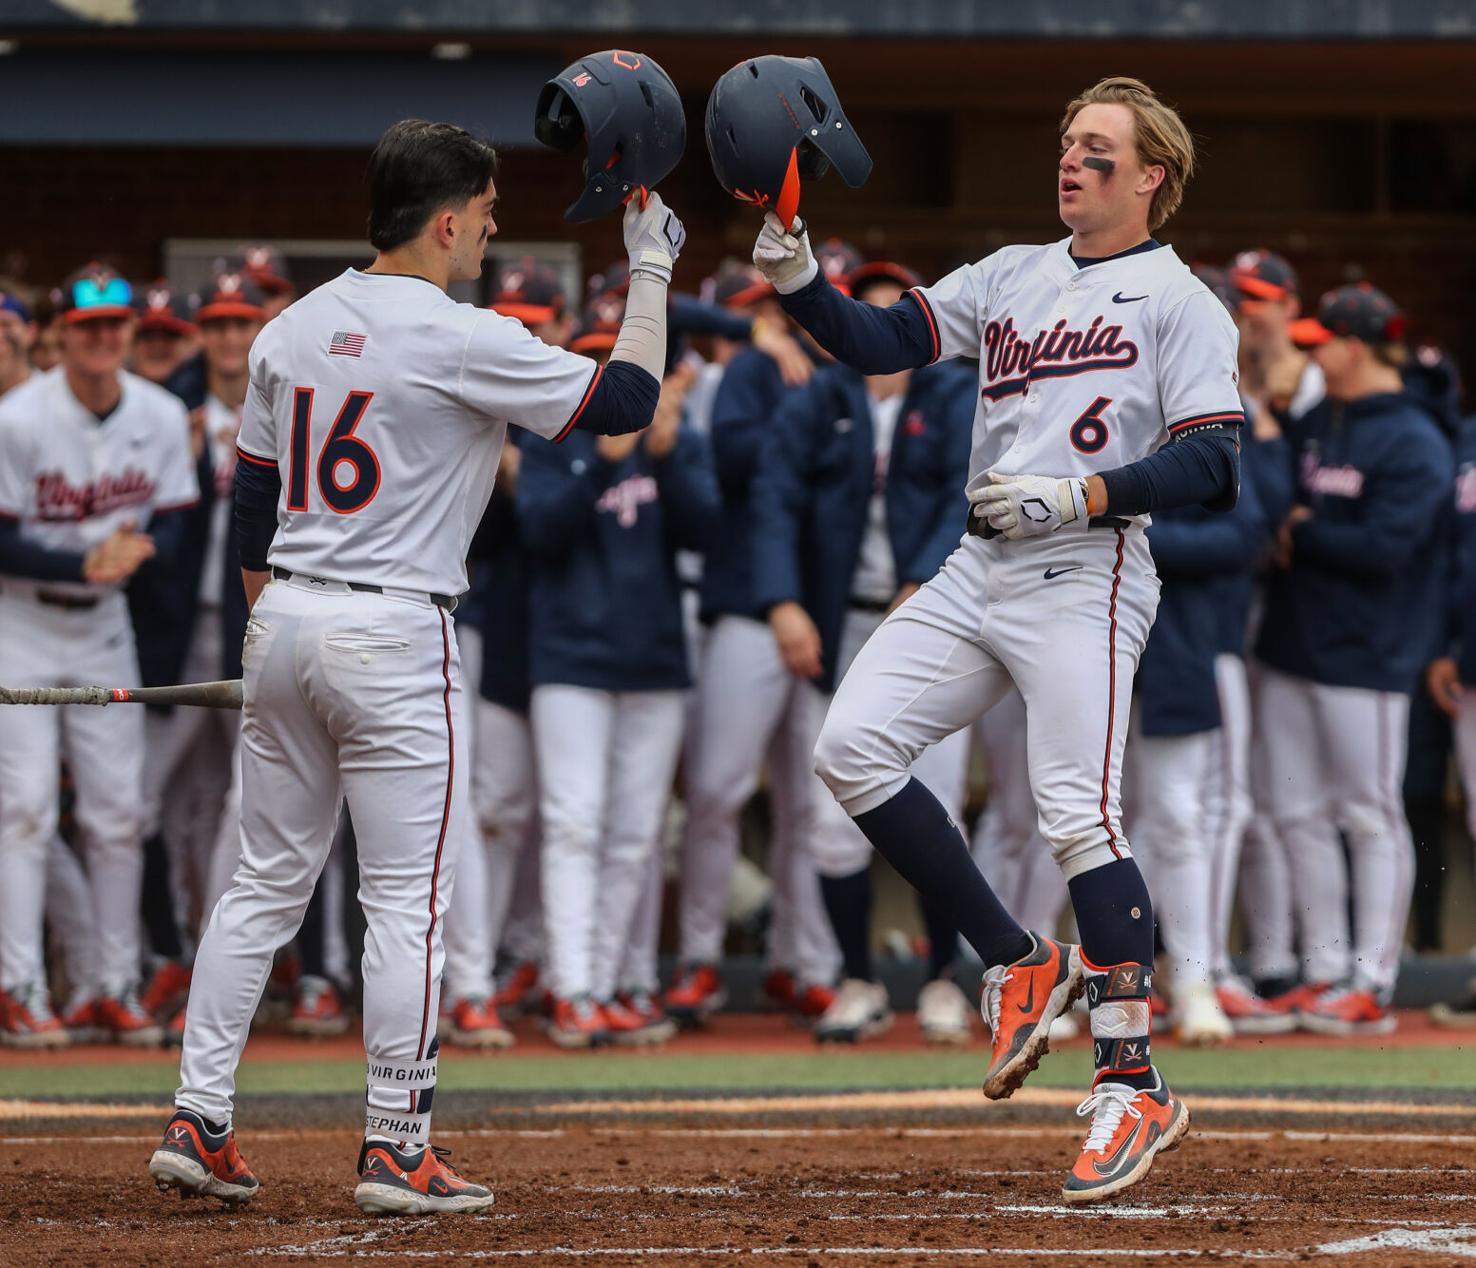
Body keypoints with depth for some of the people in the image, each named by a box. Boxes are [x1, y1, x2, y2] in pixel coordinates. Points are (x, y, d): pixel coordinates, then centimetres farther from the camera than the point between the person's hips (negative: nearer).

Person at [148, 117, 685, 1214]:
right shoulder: (461, 341, -12)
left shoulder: (291, 330, 9)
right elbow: (627, 400, -8)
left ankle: (199, 1124, 9)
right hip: (393, 636, -7)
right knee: (408, 898, -1)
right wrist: (651, 269, 3)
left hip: (283, 626, 7)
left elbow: (252, 506, 15)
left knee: (266, 885, 12)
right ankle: (396, 1152, 0)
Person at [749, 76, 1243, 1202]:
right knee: (852, 748, -3)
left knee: (1079, 813, -17)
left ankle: (1135, 1086, -13)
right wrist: (798, 281, -7)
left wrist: (1077, 496, -21)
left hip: (1084, 580, -7)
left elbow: (1211, 466, -11)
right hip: (977, 573, 7)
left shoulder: (1181, 303, -1)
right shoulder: (1011, 276, 19)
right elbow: (881, 341, 11)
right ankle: (1018, 968, 8)